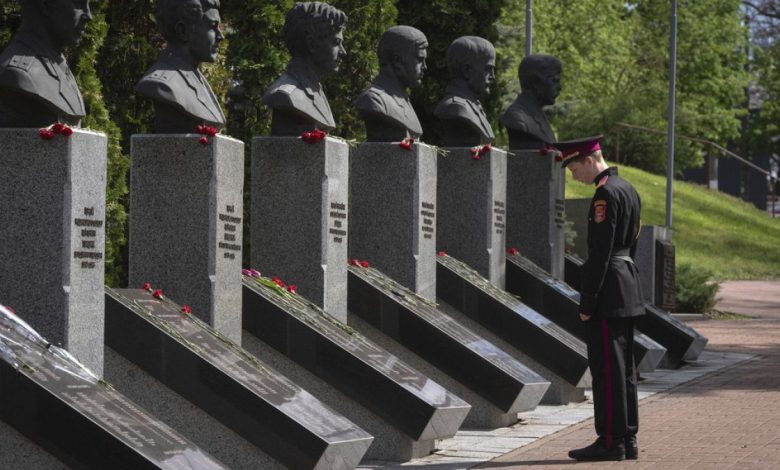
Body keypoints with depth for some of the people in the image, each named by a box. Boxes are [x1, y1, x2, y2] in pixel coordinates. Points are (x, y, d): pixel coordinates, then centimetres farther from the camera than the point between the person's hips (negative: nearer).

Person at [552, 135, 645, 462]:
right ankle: (627, 439, 14)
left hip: (608, 290, -10)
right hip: (628, 288, 10)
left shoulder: (605, 194, -15)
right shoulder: (628, 189, 15)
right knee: (623, 367, 11)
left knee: (606, 368, -6)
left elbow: (599, 253, -19)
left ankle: (610, 442, -5)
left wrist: (587, 303, -17)